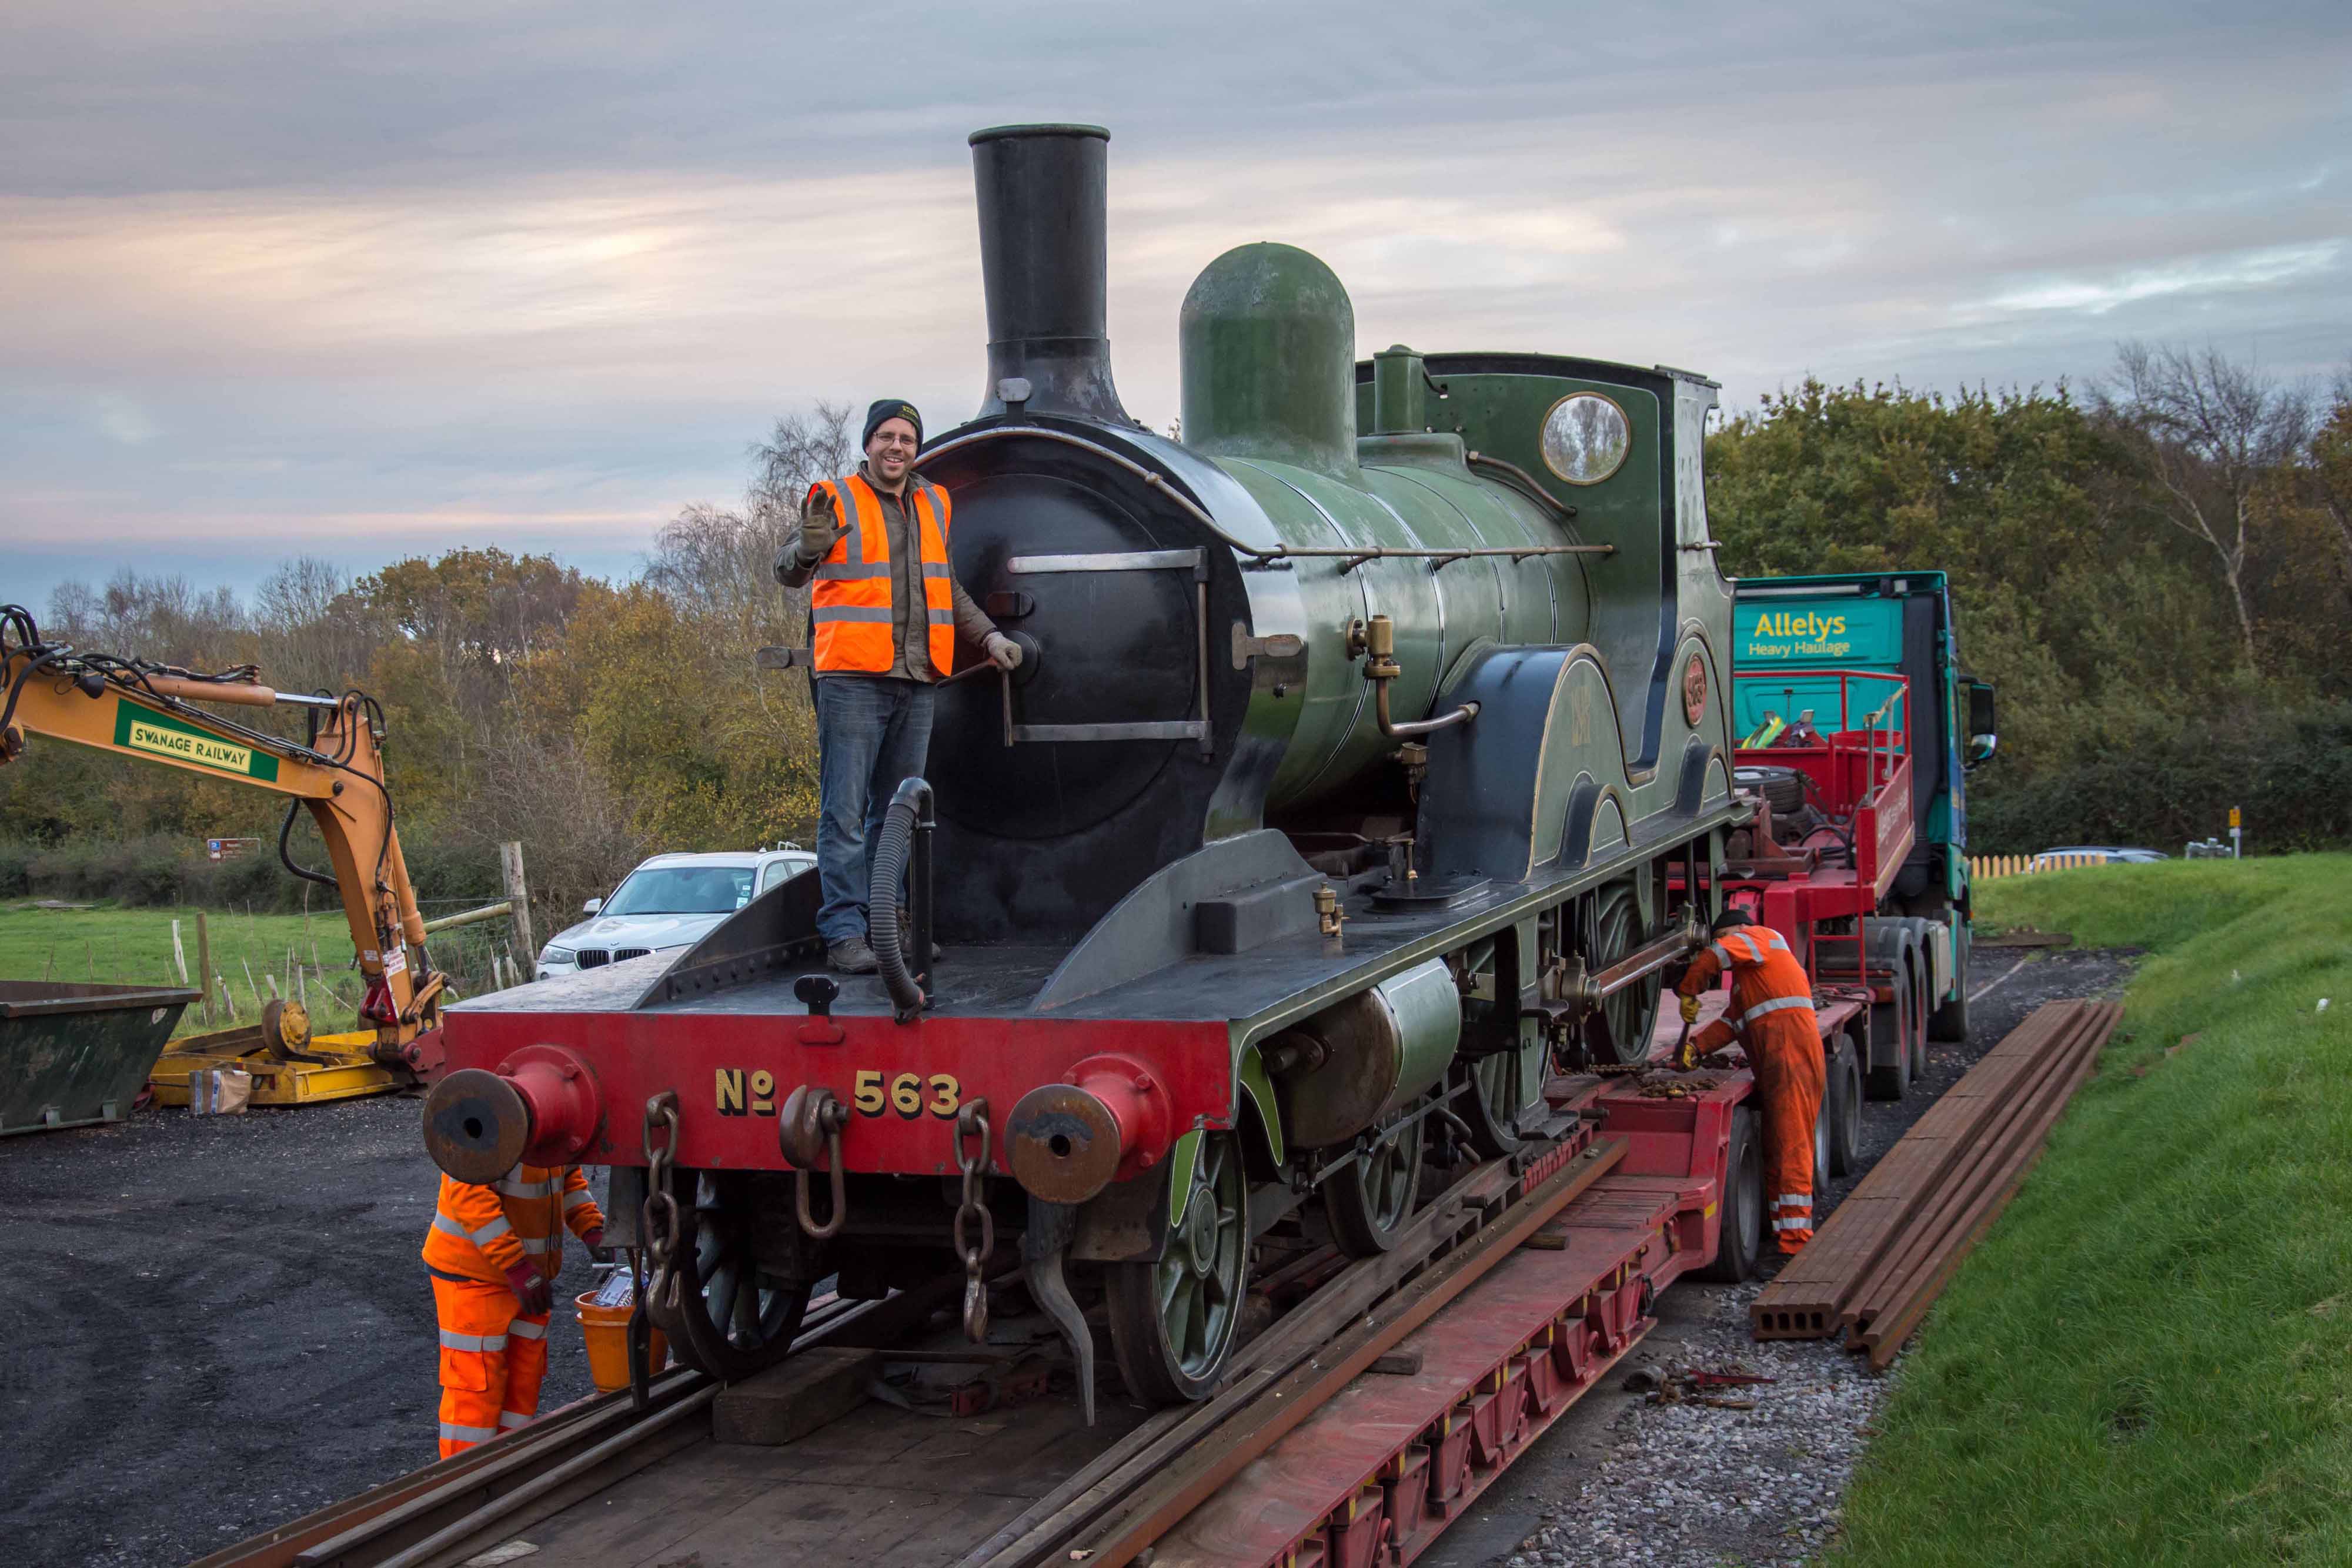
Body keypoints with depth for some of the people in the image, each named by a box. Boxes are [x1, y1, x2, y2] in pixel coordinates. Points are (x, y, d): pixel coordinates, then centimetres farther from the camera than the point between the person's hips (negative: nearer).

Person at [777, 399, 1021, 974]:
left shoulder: (934, 504, 15)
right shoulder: (836, 500, -2)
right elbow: (788, 572, -13)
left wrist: (988, 635, 18)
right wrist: (810, 546, -34)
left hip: (918, 683, 6)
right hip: (853, 681, -6)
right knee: (845, 812, -7)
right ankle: (843, 936, -7)